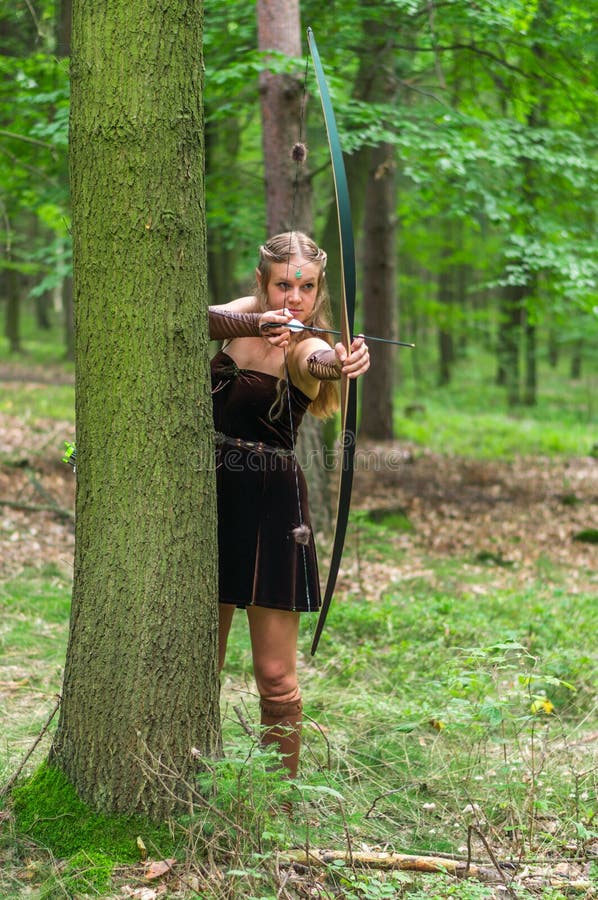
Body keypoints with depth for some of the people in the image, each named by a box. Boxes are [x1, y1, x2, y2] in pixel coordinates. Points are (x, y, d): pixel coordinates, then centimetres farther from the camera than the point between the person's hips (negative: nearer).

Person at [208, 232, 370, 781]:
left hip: (271, 508, -4)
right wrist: (258, 324, -37)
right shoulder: (244, 315, 3)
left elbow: (319, 360, -36)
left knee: (275, 675, -2)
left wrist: (342, 361, -59)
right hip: (211, 494, 4)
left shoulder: (305, 346, -11)